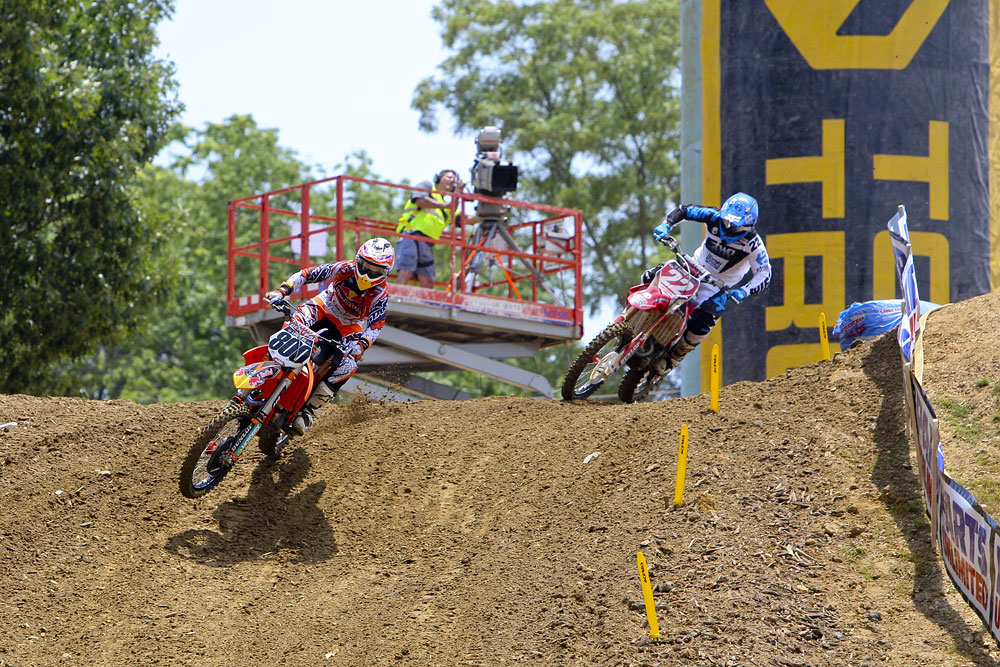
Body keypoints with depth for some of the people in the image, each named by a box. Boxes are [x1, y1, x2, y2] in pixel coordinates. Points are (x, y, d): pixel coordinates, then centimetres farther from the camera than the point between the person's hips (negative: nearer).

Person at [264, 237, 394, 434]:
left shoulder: (380, 294, -22)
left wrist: (361, 345, -49)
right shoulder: (344, 269, -20)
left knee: (348, 365, -27)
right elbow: (306, 274, -18)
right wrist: (282, 290, -32)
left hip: (350, 326, 0)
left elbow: (375, 327, -28)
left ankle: (308, 413, -20)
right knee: (297, 322, -33)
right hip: (325, 308, 0)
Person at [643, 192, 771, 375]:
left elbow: (764, 275, -28)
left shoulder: (753, 244, -26)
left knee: (701, 325, -28)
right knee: (650, 277, -13)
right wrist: (665, 225, -28)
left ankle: (674, 357, -5)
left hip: (719, 286, -4)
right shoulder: (715, 218, -18)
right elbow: (683, 210, -9)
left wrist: (744, 291, -47)